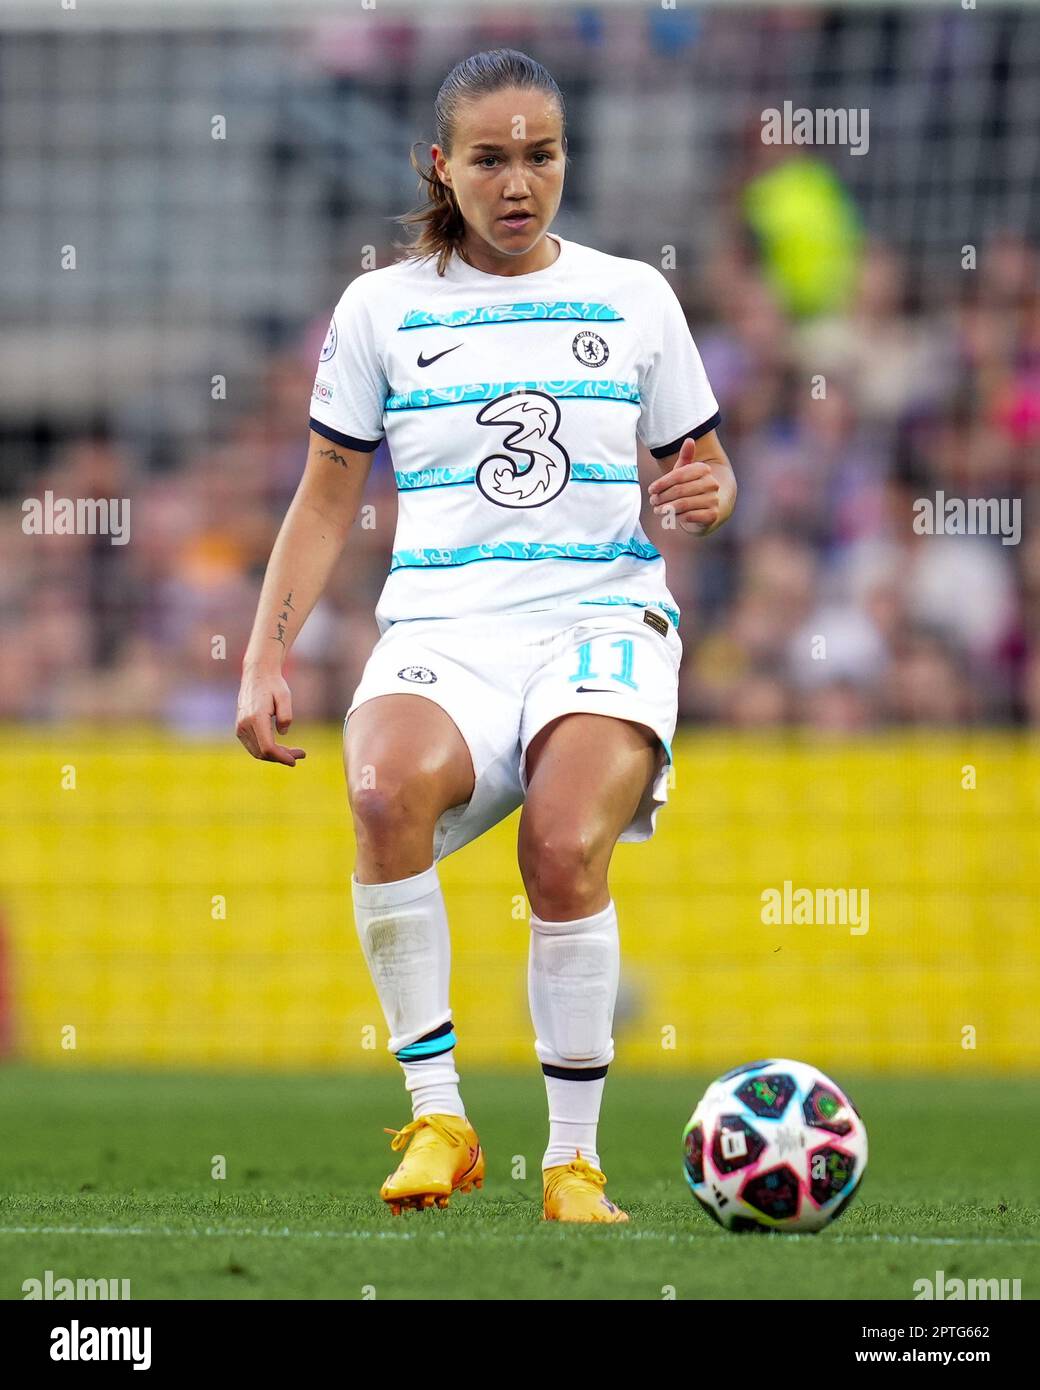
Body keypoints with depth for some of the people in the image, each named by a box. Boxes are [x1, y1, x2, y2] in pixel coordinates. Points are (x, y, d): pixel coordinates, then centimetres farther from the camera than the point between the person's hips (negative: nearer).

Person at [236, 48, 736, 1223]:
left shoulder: (632, 297, 12)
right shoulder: (382, 309, 12)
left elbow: (701, 471, 20)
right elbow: (327, 500, 17)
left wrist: (705, 496, -4)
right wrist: (268, 651, 6)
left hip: (602, 620, 0)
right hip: (440, 629, 0)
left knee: (567, 848, -30)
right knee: (387, 789, -34)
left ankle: (573, 1159, -16)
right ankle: (436, 1115, -24)